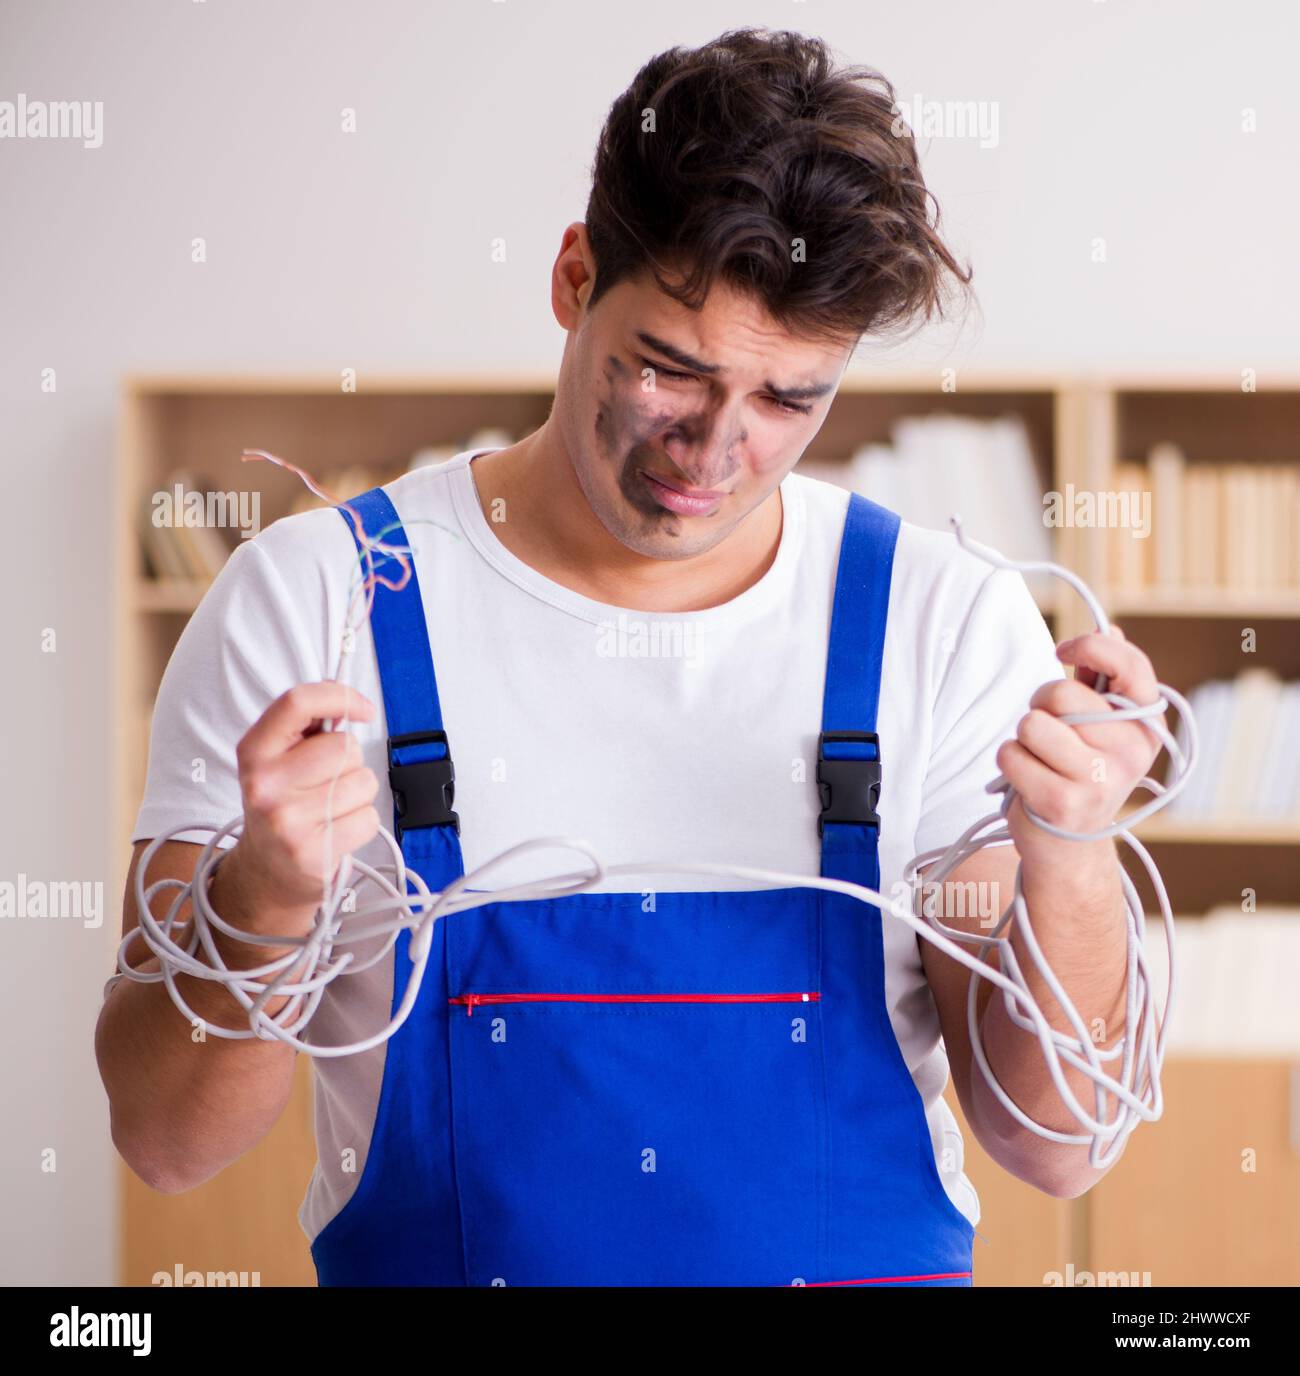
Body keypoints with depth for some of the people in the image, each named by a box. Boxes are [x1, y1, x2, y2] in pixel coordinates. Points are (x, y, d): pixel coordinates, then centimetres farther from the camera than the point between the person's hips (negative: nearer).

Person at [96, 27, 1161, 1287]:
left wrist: (1067, 863, -17)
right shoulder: (308, 604, -2)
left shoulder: (948, 625, 1)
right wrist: (265, 903, -21)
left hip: (876, 1263, 1)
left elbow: (1051, 1148, -1)